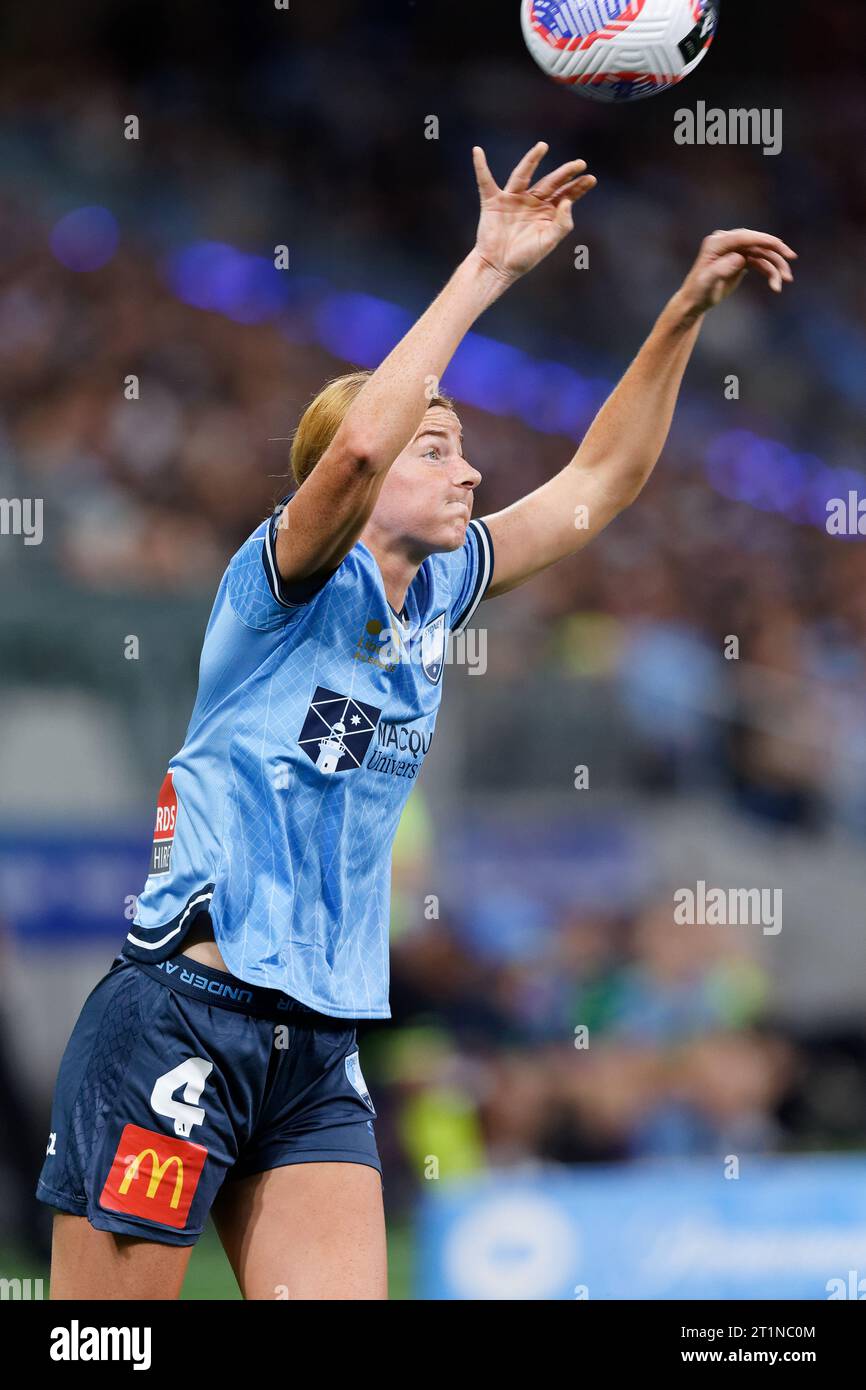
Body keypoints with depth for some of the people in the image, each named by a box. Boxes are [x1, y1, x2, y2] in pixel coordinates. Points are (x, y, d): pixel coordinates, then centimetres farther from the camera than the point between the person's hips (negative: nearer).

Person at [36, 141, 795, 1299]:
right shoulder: (290, 579, -7)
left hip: (322, 1049, 7)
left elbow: (600, 483, 20)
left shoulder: (436, 595, 12)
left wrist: (686, 310, 12)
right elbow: (357, 442, -27)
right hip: (185, 1018, -7)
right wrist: (486, 272, -24)